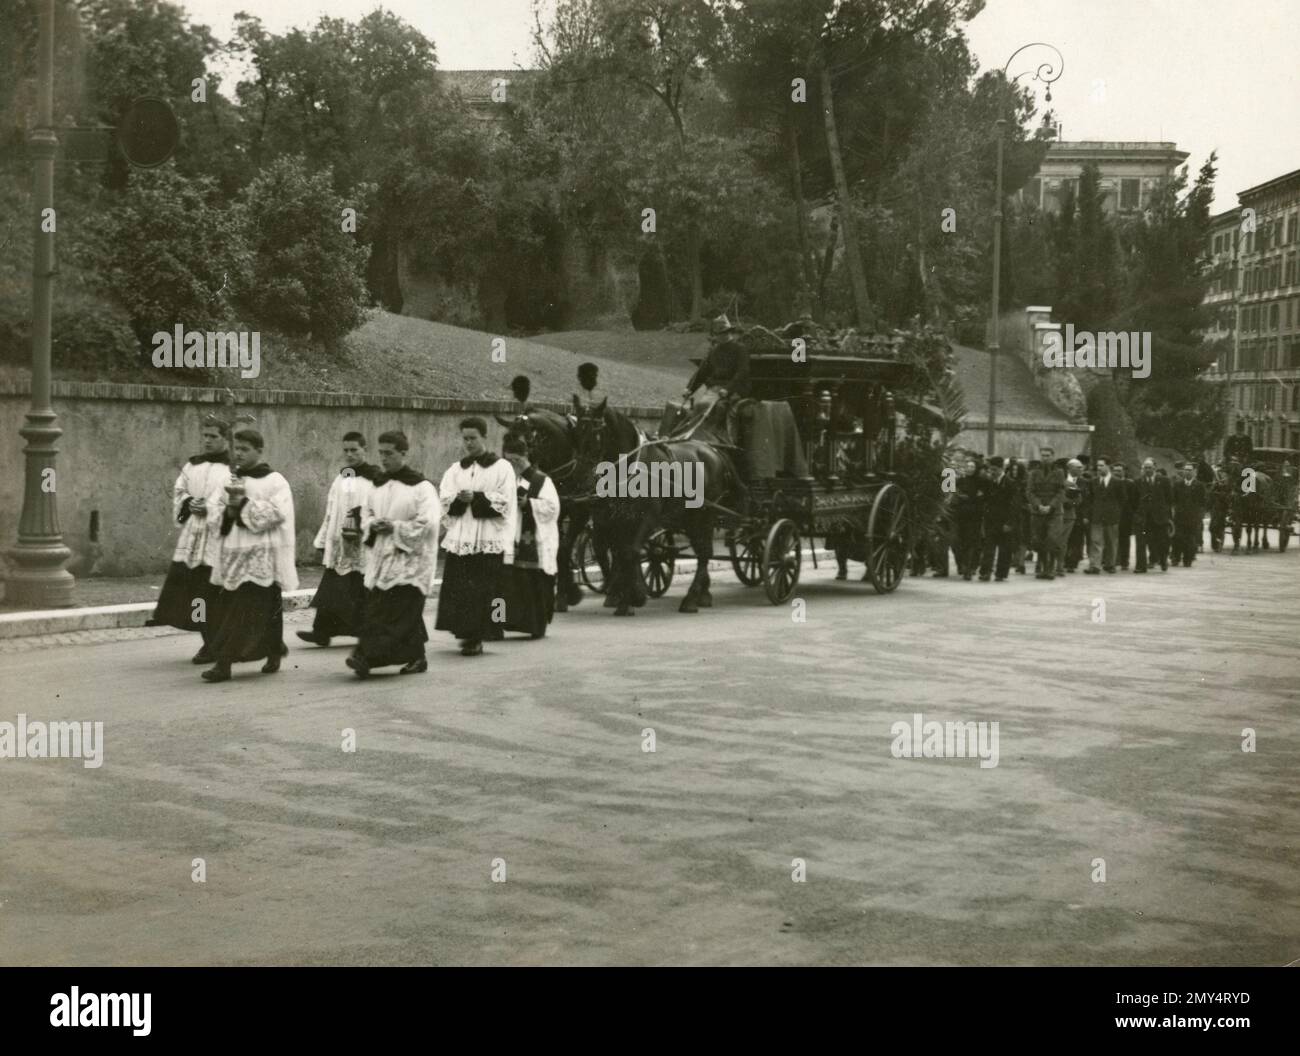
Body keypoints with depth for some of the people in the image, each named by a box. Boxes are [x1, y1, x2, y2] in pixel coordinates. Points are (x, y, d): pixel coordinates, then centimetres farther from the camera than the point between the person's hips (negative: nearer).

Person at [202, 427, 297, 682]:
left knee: (266, 610, -2)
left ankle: (273, 653, 7)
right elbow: (216, 511, 14)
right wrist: (229, 509, -8)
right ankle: (223, 662, 9)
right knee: (228, 609, 3)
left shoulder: (274, 482, -3)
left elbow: (277, 512, -16)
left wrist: (243, 504, -16)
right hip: (233, 555, 5)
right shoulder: (231, 479, 15)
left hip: (262, 558, -5)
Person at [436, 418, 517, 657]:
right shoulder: (455, 469, 17)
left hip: (489, 540, -4)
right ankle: (466, 633, 9)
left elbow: (504, 501, -6)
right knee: (459, 589, -1)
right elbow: (444, 499, 7)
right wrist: (459, 499, -14)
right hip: (459, 538, 4)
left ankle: (476, 637, -5)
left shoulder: (502, 468, 4)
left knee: (483, 590, -8)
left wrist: (475, 498, -15)